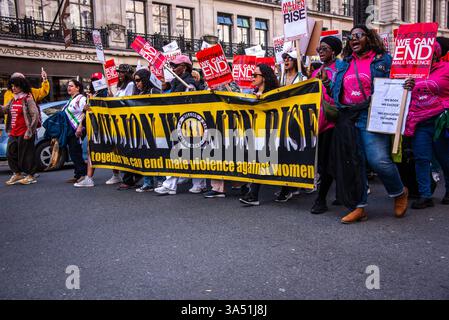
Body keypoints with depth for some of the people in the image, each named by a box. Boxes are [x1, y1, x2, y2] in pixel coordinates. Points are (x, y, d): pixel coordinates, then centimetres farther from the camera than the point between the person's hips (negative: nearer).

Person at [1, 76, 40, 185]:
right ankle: (17, 174, 27)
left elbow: (35, 115, -14)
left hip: (24, 134, -8)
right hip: (13, 133, 8)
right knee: (10, 153, 12)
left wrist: (30, 131, -17)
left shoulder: (28, 99, -9)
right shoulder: (12, 100, 15)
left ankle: (30, 176, 12)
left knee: (26, 154, 0)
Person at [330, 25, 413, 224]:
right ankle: (358, 207, 13)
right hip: (347, 118, 5)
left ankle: (399, 193, 16)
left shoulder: (382, 60, 7)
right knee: (352, 162, 4)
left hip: (370, 116, -4)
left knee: (378, 160, -15)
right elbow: (337, 90, 20)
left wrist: (406, 86, -15)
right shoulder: (344, 64, 18)